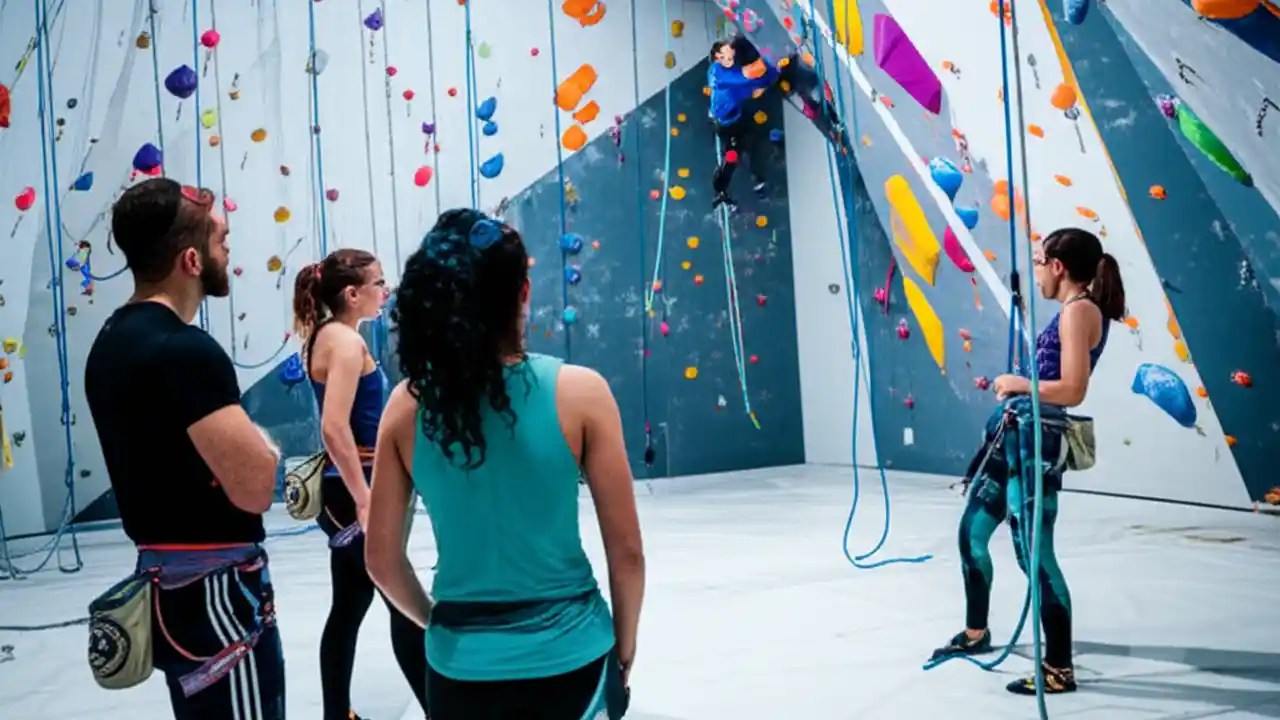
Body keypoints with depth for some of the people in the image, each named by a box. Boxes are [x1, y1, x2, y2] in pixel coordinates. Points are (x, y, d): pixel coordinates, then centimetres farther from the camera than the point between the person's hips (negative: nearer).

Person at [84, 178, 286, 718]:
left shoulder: (110, 342, 9)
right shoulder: (185, 350, -22)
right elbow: (254, 487, -26)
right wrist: (261, 442, -7)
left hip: (164, 583, 10)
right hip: (214, 592, -10)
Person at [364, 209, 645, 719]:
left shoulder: (407, 405, -7)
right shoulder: (579, 392, -13)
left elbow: (382, 560, 0)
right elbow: (627, 551, -8)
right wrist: (624, 644, 8)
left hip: (460, 668, 2)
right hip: (569, 661, -1)